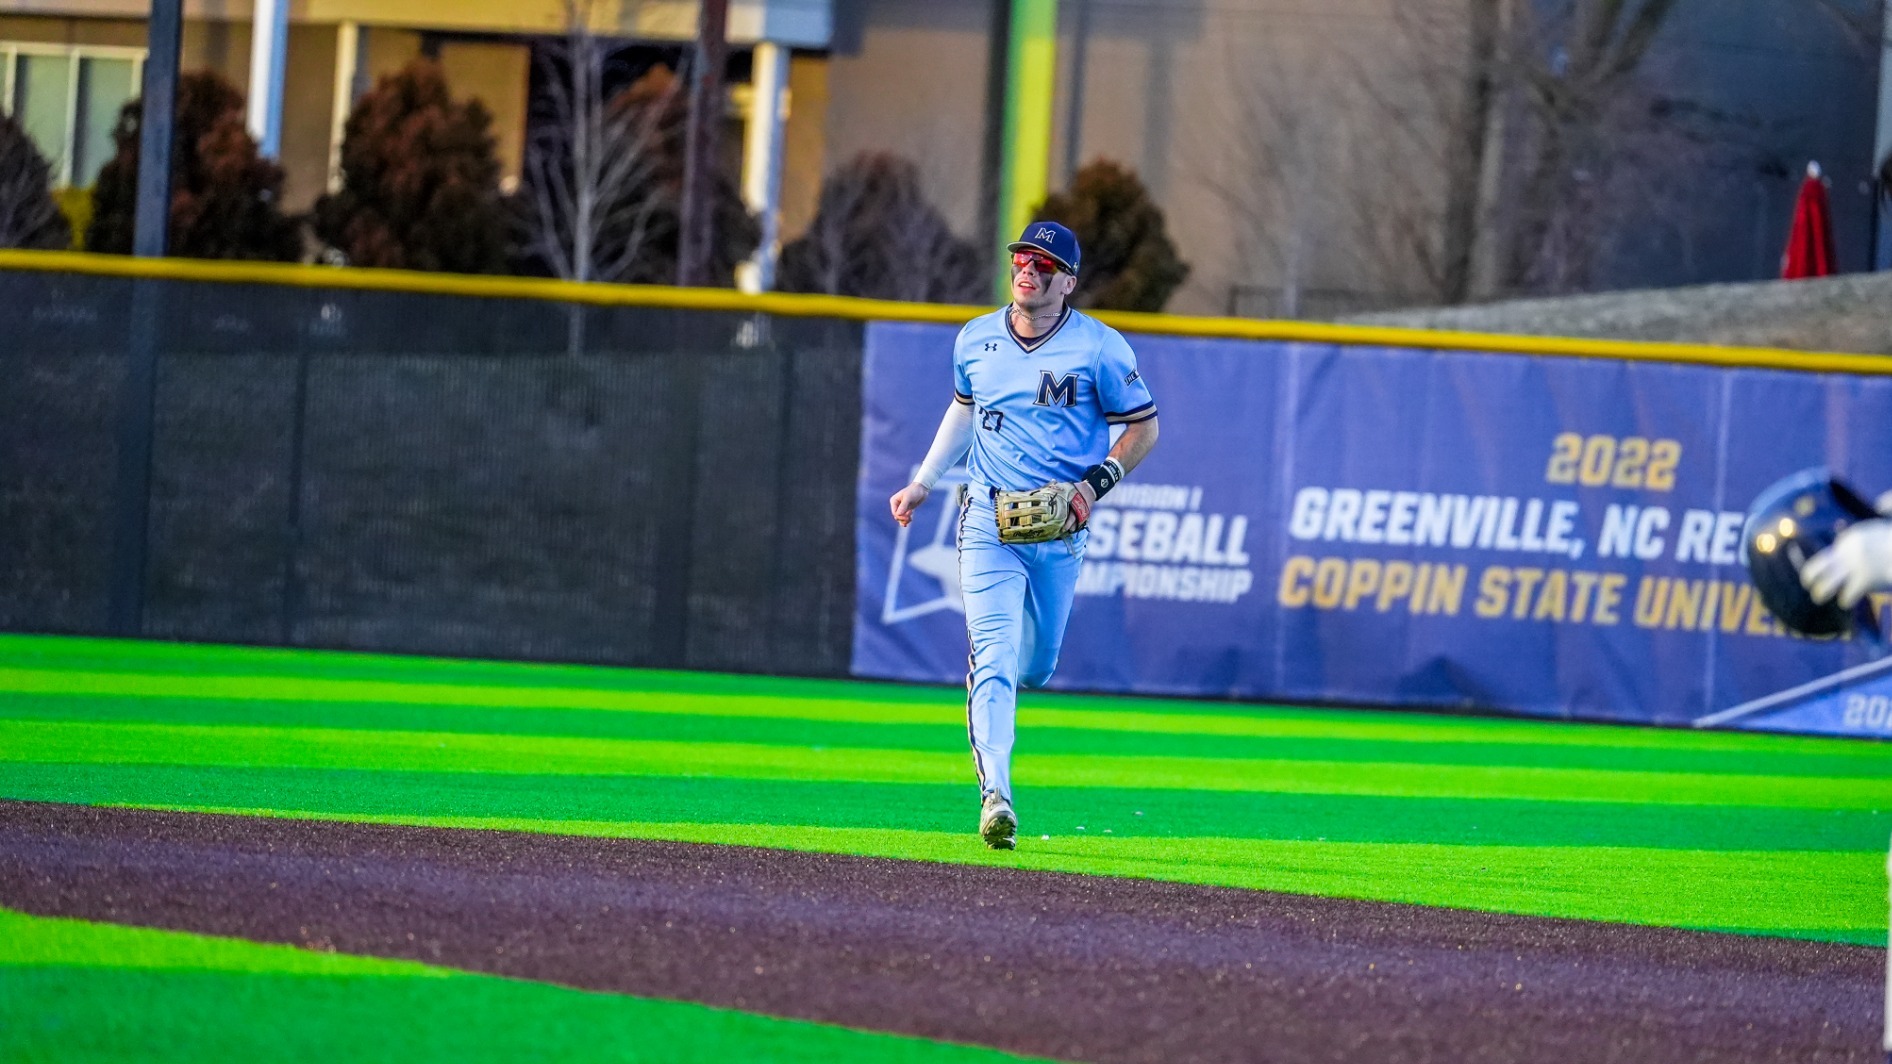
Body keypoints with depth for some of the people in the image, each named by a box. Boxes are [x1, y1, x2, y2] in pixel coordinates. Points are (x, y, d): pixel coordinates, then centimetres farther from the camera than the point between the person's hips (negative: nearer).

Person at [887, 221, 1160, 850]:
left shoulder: (1099, 348, -5)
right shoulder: (976, 340, 6)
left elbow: (1143, 427, 1)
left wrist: (1094, 486, -12)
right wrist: (923, 482, 19)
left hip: (1059, 531, 0)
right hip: (988, 522, 0)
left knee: (1035, 667, 10)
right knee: (995, 654, -16)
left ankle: (989, 686, 48)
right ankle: (996, 797, -25)